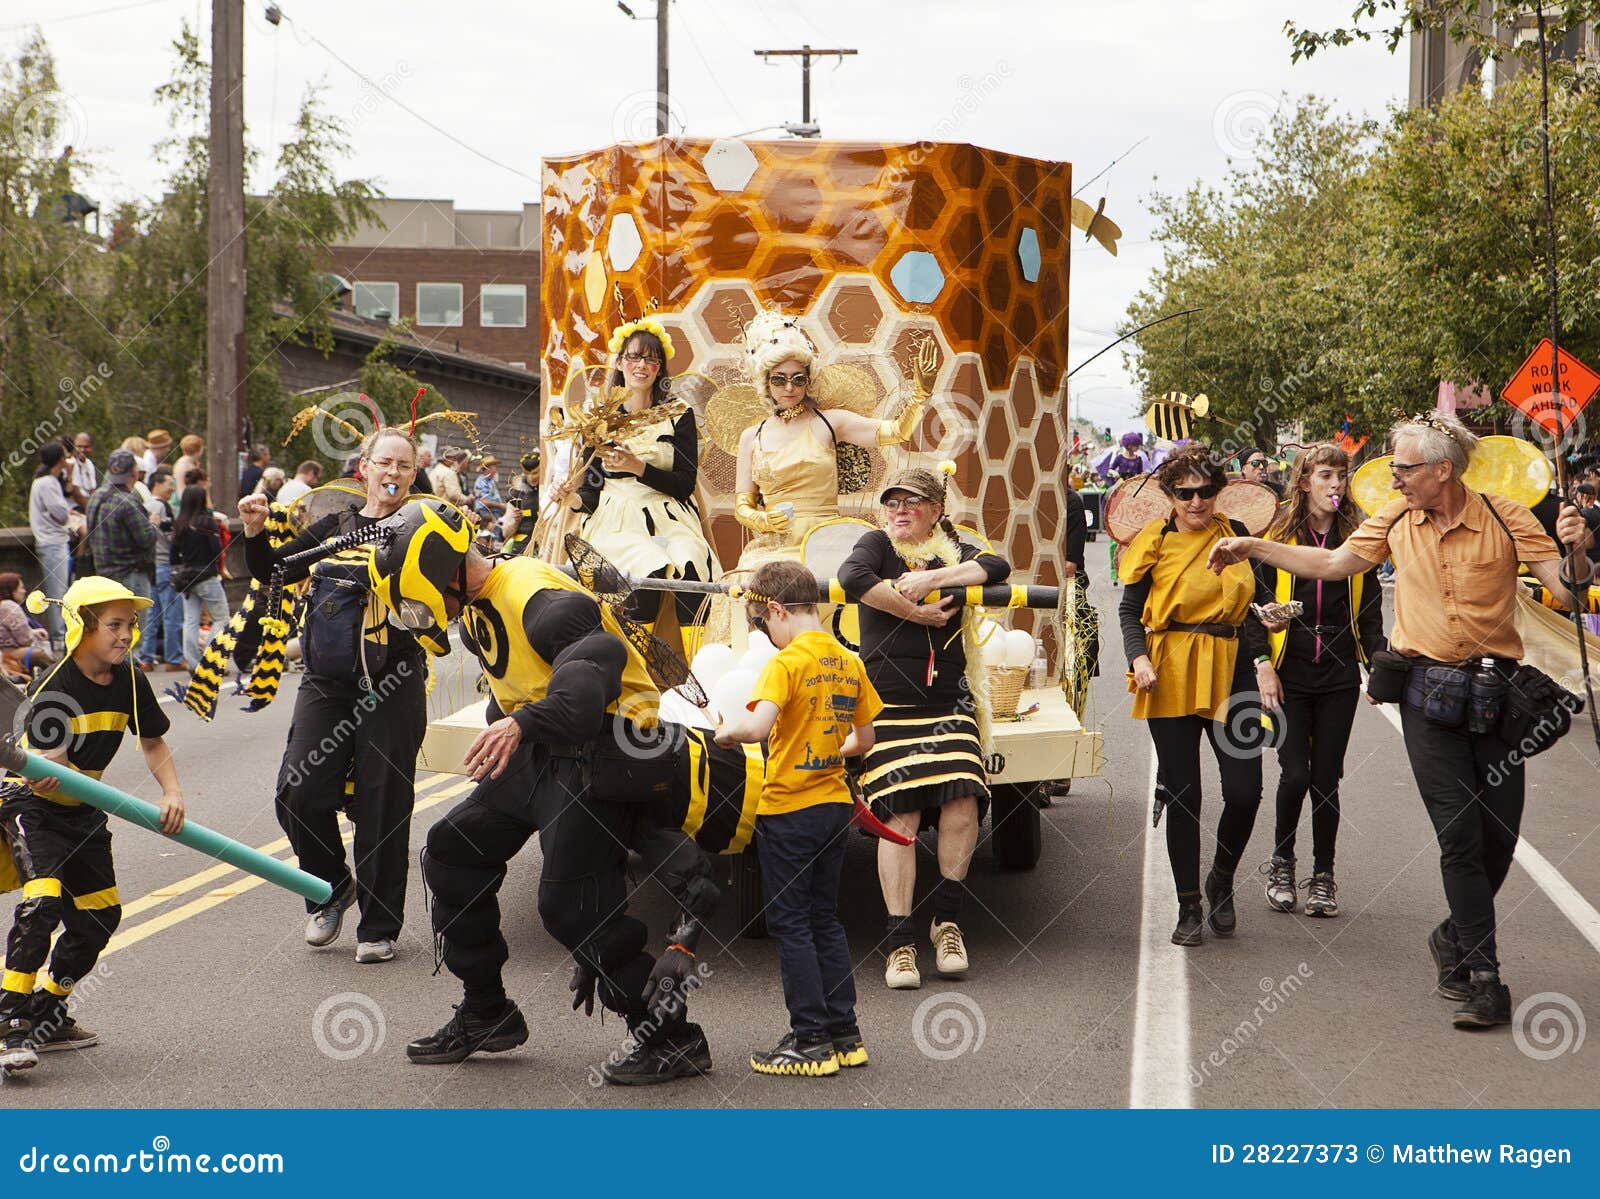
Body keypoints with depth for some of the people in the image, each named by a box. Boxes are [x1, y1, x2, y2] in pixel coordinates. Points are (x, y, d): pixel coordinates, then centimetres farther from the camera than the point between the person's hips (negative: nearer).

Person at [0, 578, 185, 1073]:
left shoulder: (130, 682, -5)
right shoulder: (54, 688, -24)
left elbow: (153, 743, 5)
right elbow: (48, 764, -31)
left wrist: (171, 791, -12)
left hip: (82, 811, 7)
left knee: (101, 915, 7)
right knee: (41, 903, -25)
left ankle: (47, 1015, 23)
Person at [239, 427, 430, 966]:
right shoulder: (333, 528, 14)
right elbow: (272, 572, 17)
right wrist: (254, 533, 0)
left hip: (392, 686, -3)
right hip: (326, 682, 3)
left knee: (383, 805, 0)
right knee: (298, 791, -7)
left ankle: (378, 927, 12)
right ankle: (332, 888, 19)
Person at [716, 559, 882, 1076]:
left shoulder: (787, 663, -17)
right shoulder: (849, 662, 6)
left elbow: (757, 726, -31)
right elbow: (864, 741, 14)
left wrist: (730, 727, -11)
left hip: (788, 808, -7)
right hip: (835, 802, 7)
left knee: (790, 923, 2)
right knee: (825, 919, 17)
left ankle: (811, 1041, 4)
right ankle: (844, 1033, 20)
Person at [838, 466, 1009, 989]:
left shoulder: (952, 551, 16)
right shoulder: (878, 545, 7)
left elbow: (997, 567, -4)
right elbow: (852, 578, -15)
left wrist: (931, 578, -13)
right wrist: (917, 612, -13)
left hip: (948, 701, 2)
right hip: (890, 703, -2)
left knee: (962, 807, -14)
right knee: (900, 817, -10)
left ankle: (946, 920, 6)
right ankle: (899, 942, -3)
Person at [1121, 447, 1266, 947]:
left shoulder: (1235, 534, 9)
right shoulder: (1155, 541, 2)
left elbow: (1255, 599, 18)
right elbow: (1130, 610, 4)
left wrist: (1262, 657, 6)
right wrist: (1139, 658, -13)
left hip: (1230, 673, 2)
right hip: (1171, 676, -2)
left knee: (1244, 791, -5)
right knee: (1182, 794, 1)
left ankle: (1221, 880, 23)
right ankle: (1188, 906, 13)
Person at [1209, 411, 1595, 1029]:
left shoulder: (1504, 518, -6)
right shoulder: (1396, 521, 4)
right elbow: (1332, 563, 14)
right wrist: (1252, 548, 10)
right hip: (1427, 694, 1)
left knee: (1500, 834, 4)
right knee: (1460, 836, -6)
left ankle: (1455, 938, 31)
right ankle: (1483, 980, -3)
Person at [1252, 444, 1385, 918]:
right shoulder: (1280, 535, 0)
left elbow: (1369, 610, 10)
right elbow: (1260, 603, 1)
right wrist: (1263, 665, -7)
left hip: (1339, 675, 2)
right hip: (1290, 674, -2)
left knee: (1325, 778, 2)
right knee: (1295, 773, -9)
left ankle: (1323, 874, 16)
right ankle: (1282, 862, 15)